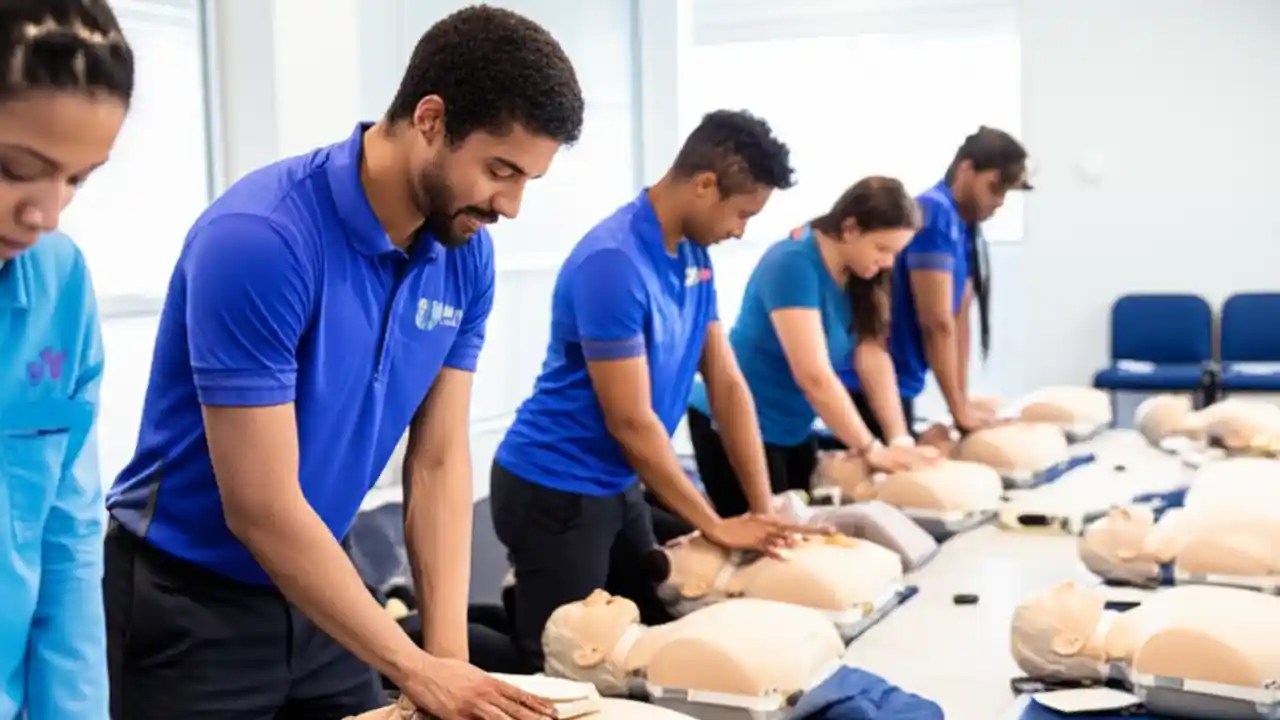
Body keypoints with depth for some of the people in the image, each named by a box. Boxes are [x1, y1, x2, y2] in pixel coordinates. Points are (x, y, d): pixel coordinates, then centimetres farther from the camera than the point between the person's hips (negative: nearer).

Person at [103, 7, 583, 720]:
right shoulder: (258, 239, -26)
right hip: (188, 601, -6)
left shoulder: (467, 255, -6)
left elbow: (440, 460, -4)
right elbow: (260, 508, -24)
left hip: (316, 587, 6)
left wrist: (450, 652, -14)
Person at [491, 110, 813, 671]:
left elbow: (727, 384, 4)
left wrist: (763, 508, 0)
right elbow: (631, 422, -23)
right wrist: (715, 525, -14)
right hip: (555, 491, -8)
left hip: (616, 485, 8)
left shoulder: (694, 256, 2)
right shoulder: (613, 263, -24)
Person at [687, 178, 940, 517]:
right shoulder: (794, 264, -25)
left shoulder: (859, 273, 0)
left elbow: (873, 355, -6)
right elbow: (813, 376, -29)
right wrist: (870, 449, -27)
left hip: (793, 428, 8)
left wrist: (900, 437, -16)